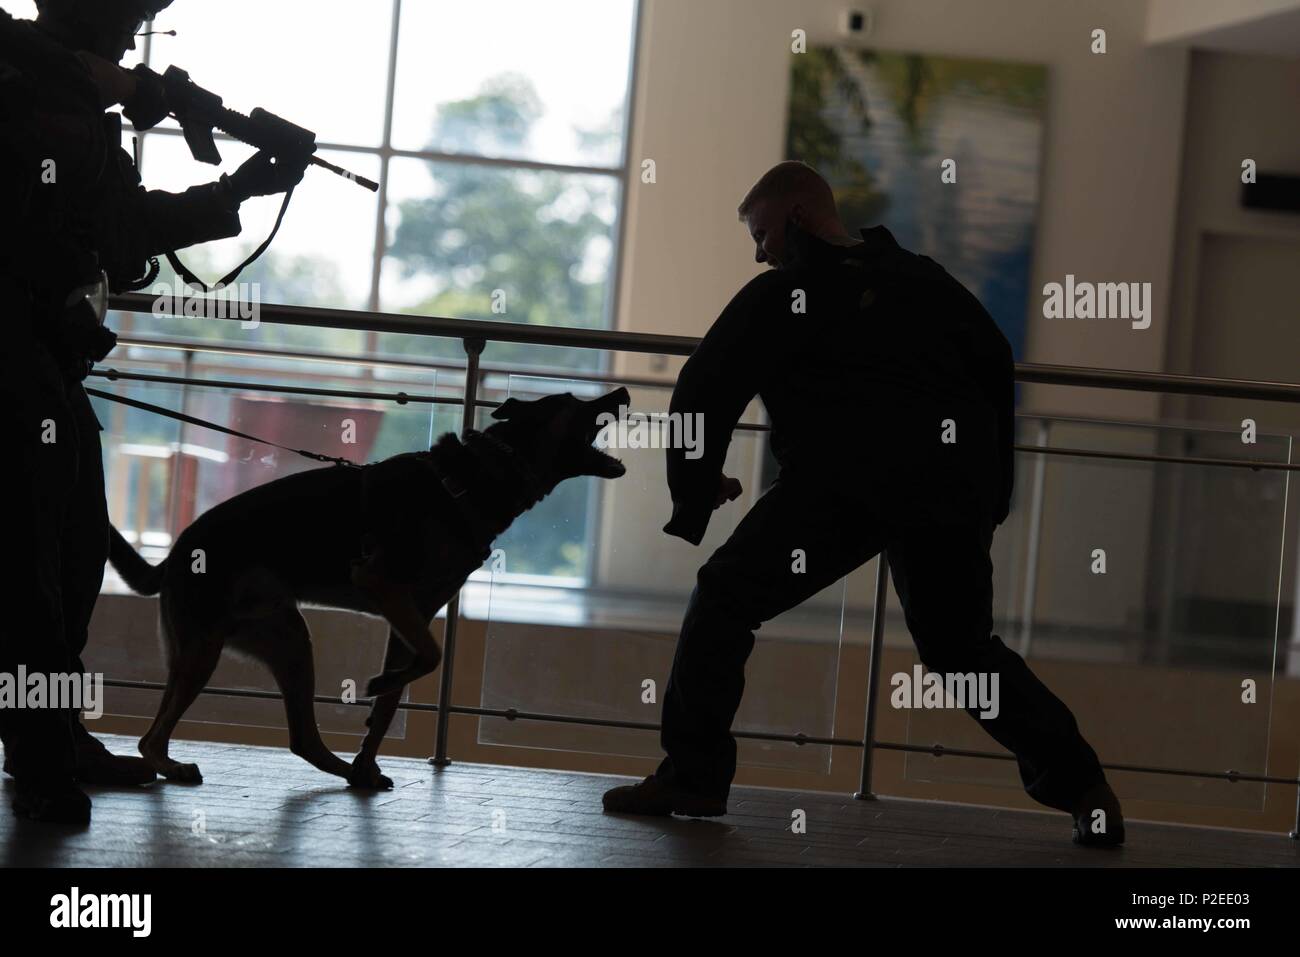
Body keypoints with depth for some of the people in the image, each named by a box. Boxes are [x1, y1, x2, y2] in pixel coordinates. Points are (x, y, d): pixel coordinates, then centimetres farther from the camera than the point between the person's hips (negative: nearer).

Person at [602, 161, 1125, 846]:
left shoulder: (779, 296, 10)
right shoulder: (925, 281, 24)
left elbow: (702, 396, 8)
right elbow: (996, 370, 22)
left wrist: (695, 492, 23)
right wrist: (991, 494, 27)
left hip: (848, 482, -5)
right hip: (955, 487, 5)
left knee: (724, 600, 10)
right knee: (960, 644, 21)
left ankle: (693, 775, 3)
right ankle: (1081, 787, 12)